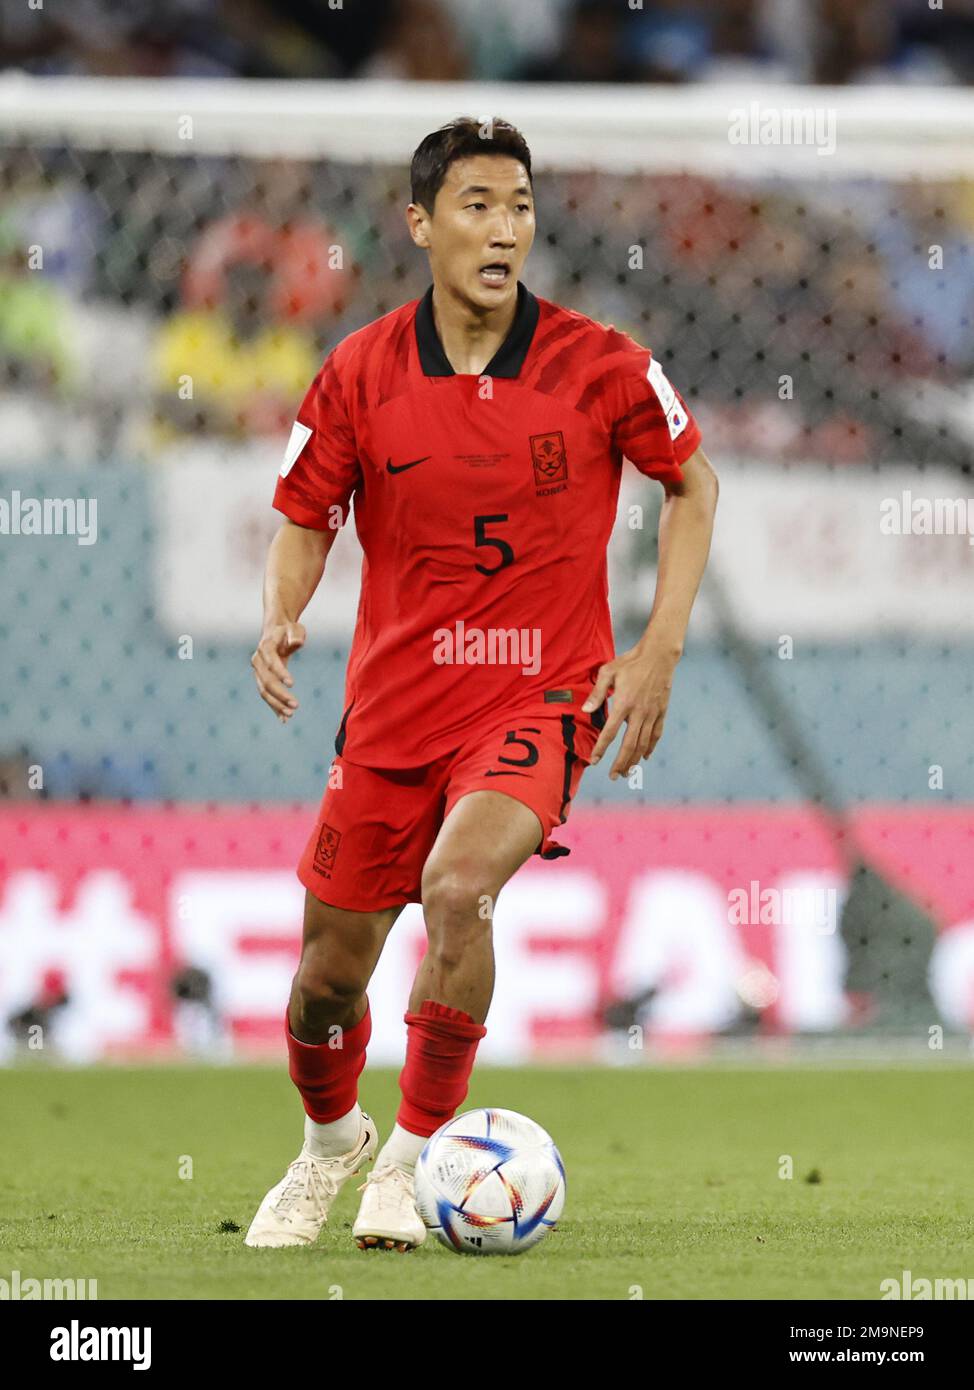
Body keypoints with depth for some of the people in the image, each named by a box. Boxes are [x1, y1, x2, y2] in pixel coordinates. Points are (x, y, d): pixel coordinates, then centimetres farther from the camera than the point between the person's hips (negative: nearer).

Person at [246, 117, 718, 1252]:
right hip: (392, 701, 2)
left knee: (458, 886, -30)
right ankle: (330, 1142, 41)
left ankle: (413, 1154, -11)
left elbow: (691, 483, 8)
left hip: (541, 695, -2)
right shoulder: (359, 375, -5)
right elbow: (304, 519, 8)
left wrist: (658, 653, 0)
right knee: (328, 976, 7)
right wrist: (280, 619, -14)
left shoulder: (598, 366, -8)